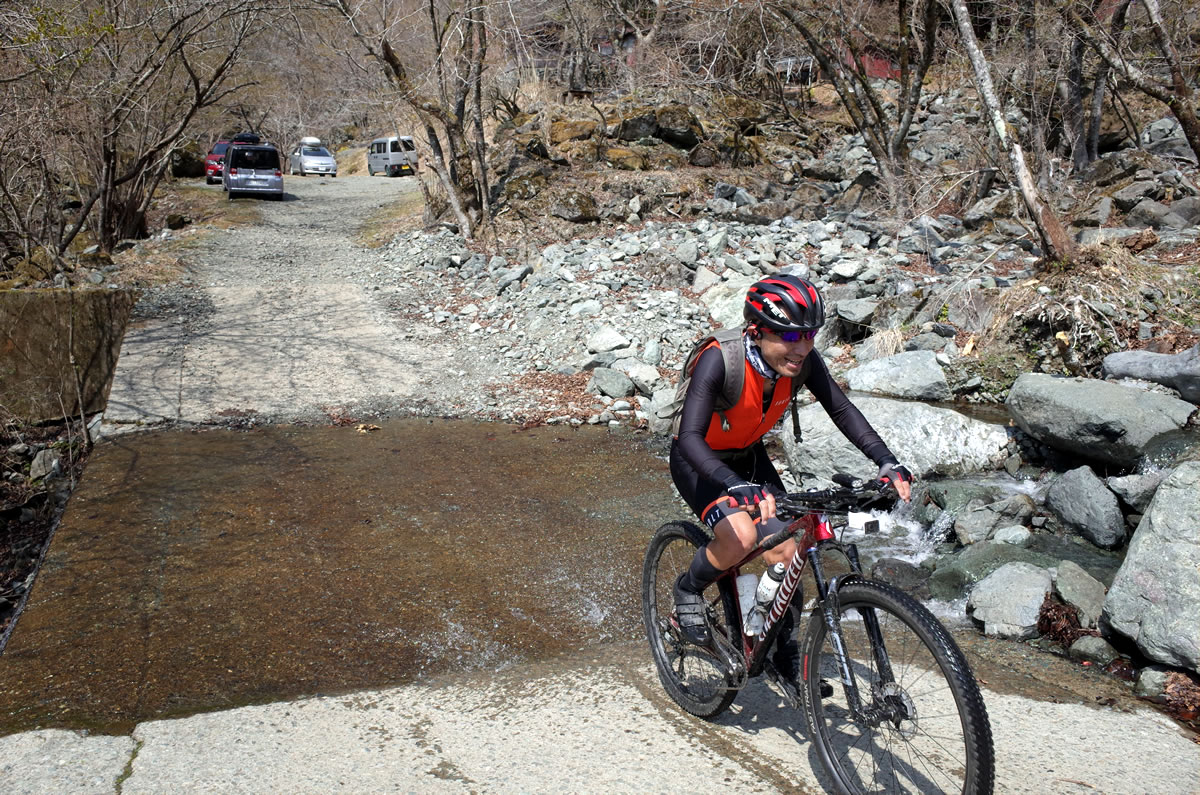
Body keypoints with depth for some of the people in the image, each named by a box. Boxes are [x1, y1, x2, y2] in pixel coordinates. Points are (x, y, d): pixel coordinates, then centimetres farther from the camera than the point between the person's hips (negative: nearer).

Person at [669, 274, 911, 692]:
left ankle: (785, 648, 19)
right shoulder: (719, 360, -35)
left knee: (787, 550, -5)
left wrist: (887, 463, -27)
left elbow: (842, 410, -13)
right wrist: (741, 489, -58)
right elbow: (690, 439, -43)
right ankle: (688, 591, 0)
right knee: (740, 535, -31)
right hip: (698, 463, -5)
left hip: (749, 456, 5)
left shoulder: (803, 360, -20)